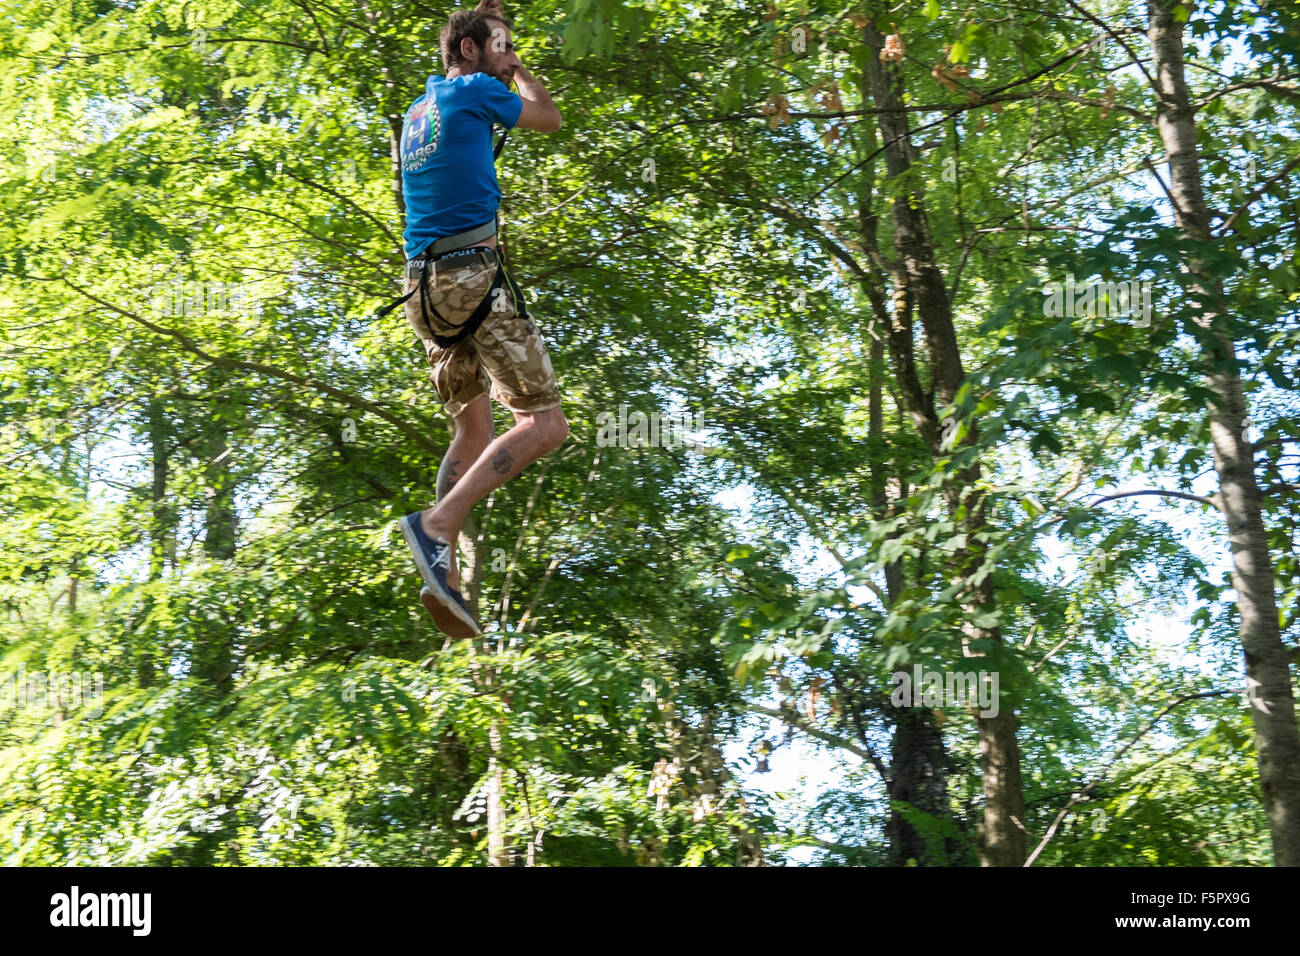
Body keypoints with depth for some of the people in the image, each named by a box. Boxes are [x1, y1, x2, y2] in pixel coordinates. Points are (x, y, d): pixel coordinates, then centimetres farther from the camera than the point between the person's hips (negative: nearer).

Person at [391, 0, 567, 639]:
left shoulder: (416, 111, 24)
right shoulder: (474, 90, 1)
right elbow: (549, 120, 16)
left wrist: (504, 72, 47)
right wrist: (518, 73, 32)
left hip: (423, 285, 8)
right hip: (473, 272, -8)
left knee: (472, 429, 14)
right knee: (544, 423, -9)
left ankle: (446, 573, 0)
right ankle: (437, 525, -26)